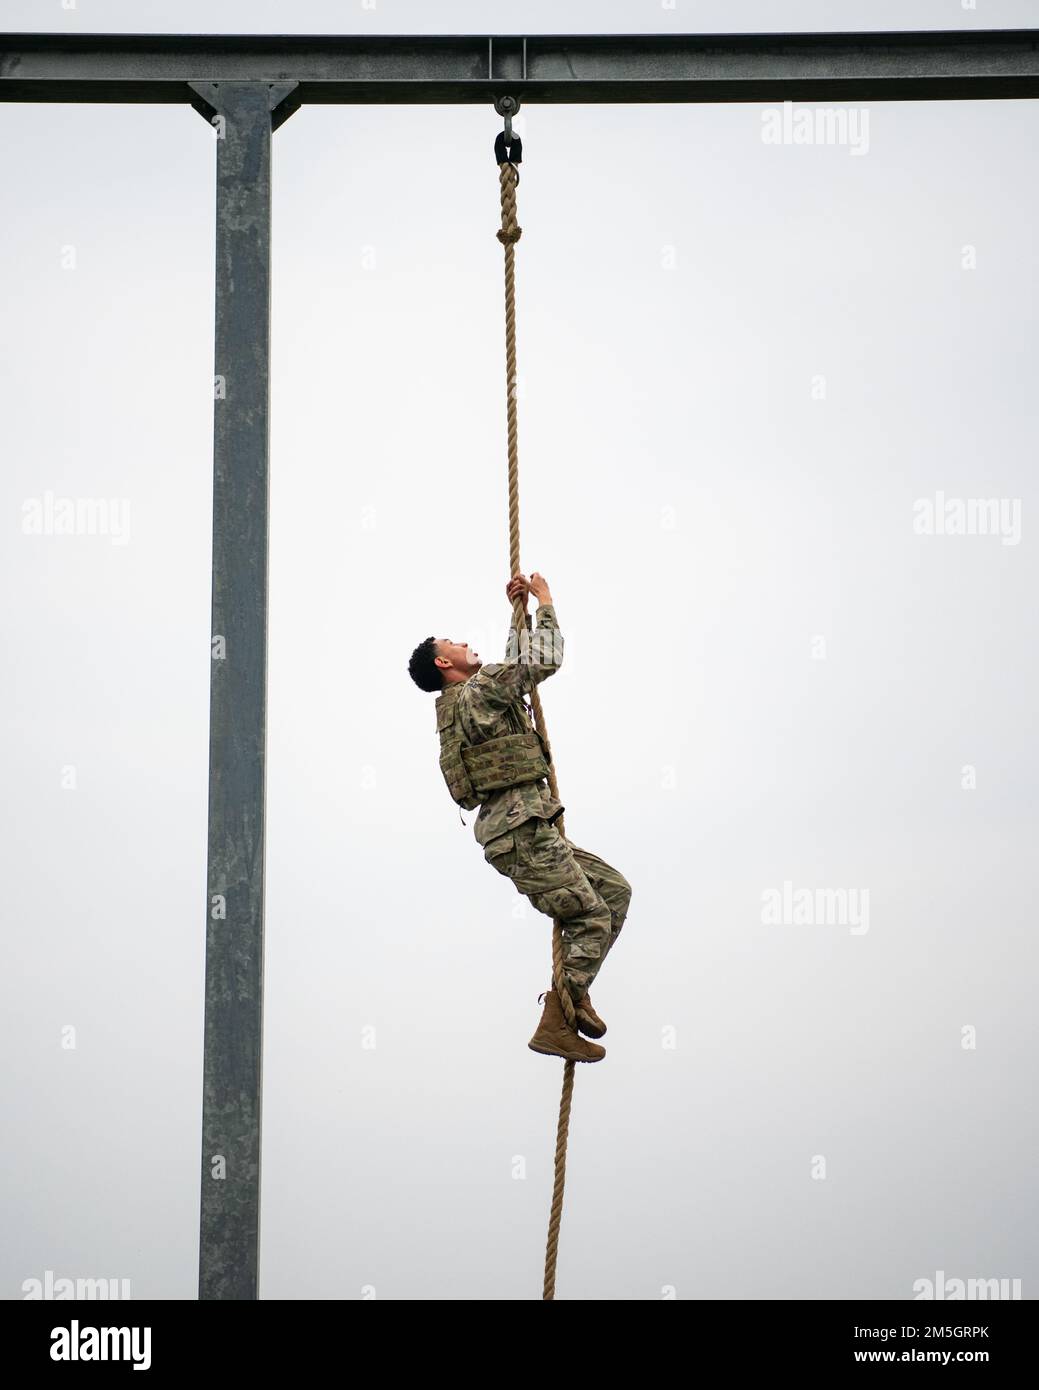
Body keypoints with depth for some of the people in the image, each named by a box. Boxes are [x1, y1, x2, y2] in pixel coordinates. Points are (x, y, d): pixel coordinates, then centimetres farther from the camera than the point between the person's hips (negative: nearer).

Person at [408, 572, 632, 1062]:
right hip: (522, 832, -10)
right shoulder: (477, 691, -8)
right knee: (591, 919, -11)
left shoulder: (464, 700, 21)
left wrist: (519, 613, 31)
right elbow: (545, 661, -11)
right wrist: (546, 604, 3)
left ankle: (573, 992, 10)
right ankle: (555, 1026, -12)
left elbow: (517, 667, 35)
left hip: (531, 832, 10)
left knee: (615, 890, 12)